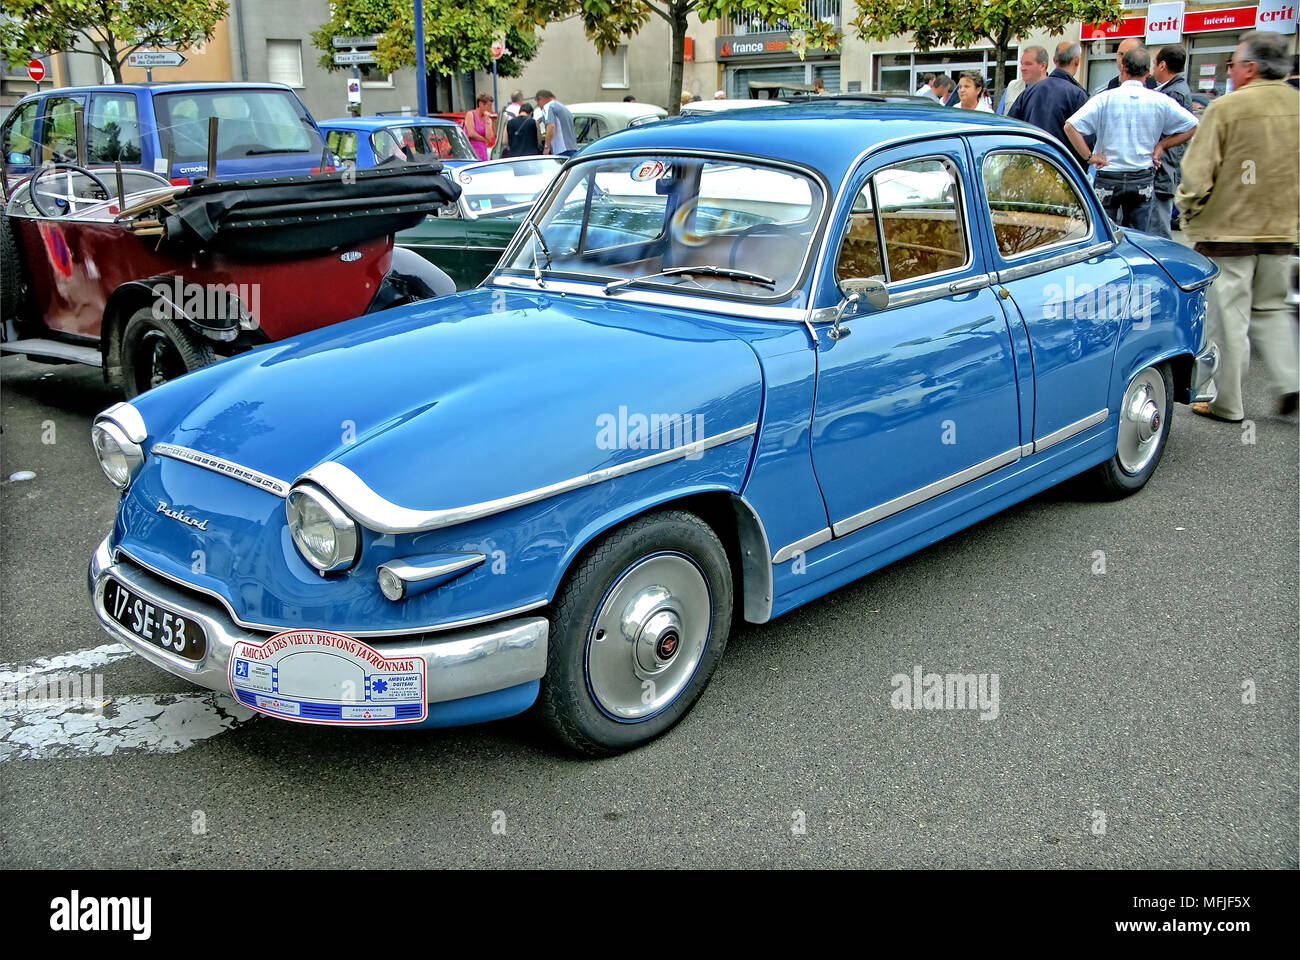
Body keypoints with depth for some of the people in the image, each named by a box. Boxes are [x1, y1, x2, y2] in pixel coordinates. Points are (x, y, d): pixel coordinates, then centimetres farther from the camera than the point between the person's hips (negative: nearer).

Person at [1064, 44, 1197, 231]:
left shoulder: (1105, 98, -5)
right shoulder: (1161, 101, 0)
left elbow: (1071, 126, -13)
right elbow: (1193, 125, 4)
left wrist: (1089, 156, -7)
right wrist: (1162, 145, 7)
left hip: (1107, 181, -2)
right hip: (1143, 181, 2)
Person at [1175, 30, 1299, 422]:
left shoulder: (1226, 107, -14)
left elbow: (1197, 171, -14)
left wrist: (1188, 208, 2)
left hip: (1228, 229, -5)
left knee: (1228, 316, 2)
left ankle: (1227, 403, 9)